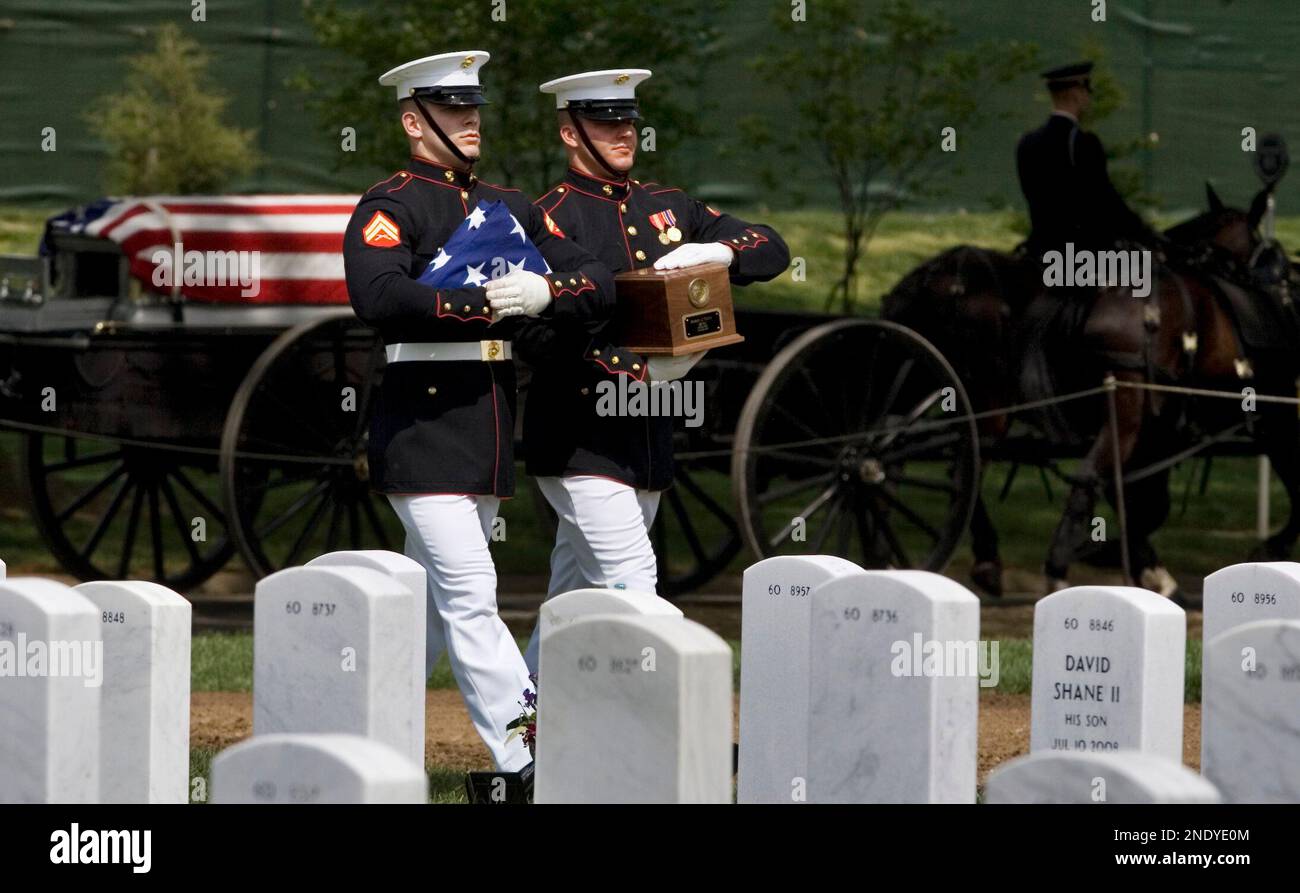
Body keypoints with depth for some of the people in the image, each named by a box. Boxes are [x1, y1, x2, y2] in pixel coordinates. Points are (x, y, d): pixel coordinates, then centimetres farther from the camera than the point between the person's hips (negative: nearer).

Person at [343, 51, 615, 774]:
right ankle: (524, 767, -16)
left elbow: (599, 285, 11)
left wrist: (542, 292, -10)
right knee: (471, 598, -12)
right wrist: (481, 302, -21)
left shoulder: (510, 207, 16)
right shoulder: (390, 208, -6)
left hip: (494, 417, 8)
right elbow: (379, 296, -25)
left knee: (433, 598, 12)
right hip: (423, 420, -8)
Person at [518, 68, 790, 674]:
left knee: (575, 598, 12)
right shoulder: (551, 218, -7)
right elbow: (543, 335, -16)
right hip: (581, 436, -7)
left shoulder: (667, 207, 14)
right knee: (631, 585, -15)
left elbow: (772, 250, 14)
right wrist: (643, 370, -26)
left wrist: (717, 251, -9)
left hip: (646, 438, 7)